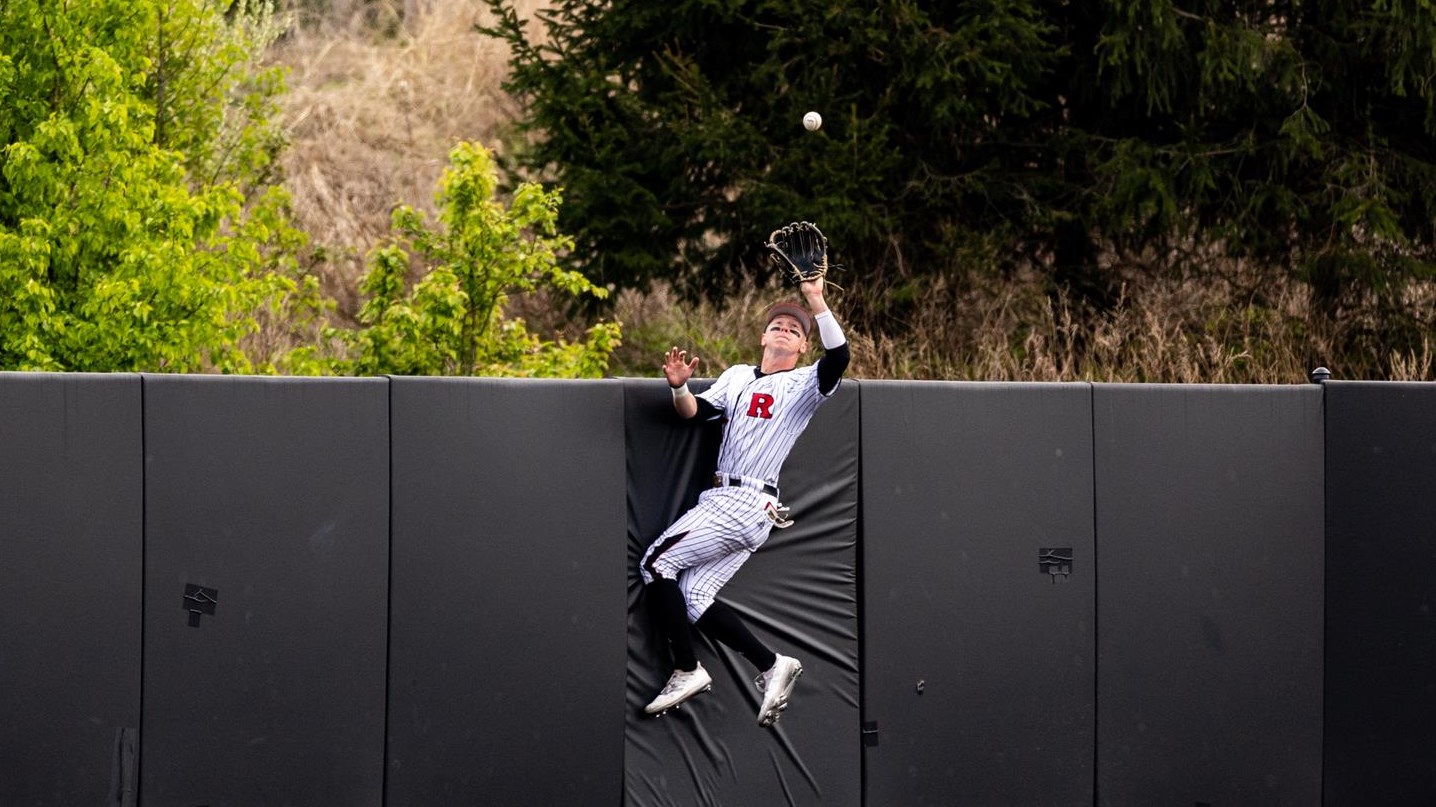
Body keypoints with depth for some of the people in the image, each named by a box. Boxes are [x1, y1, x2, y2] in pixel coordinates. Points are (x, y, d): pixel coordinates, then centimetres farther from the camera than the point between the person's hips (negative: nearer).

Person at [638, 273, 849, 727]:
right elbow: (695, 412, 9)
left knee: (657, 563, -11)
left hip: (747, 503, -7)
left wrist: (817, 302, -27)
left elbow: (838, 357, -19)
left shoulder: (806, 384, 2)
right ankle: (772, 665, 3)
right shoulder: (737, 377, 21)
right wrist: (679, 386, -13)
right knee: (693, 598, -1)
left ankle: (687, 671, -6)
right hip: (721, 499, 7)